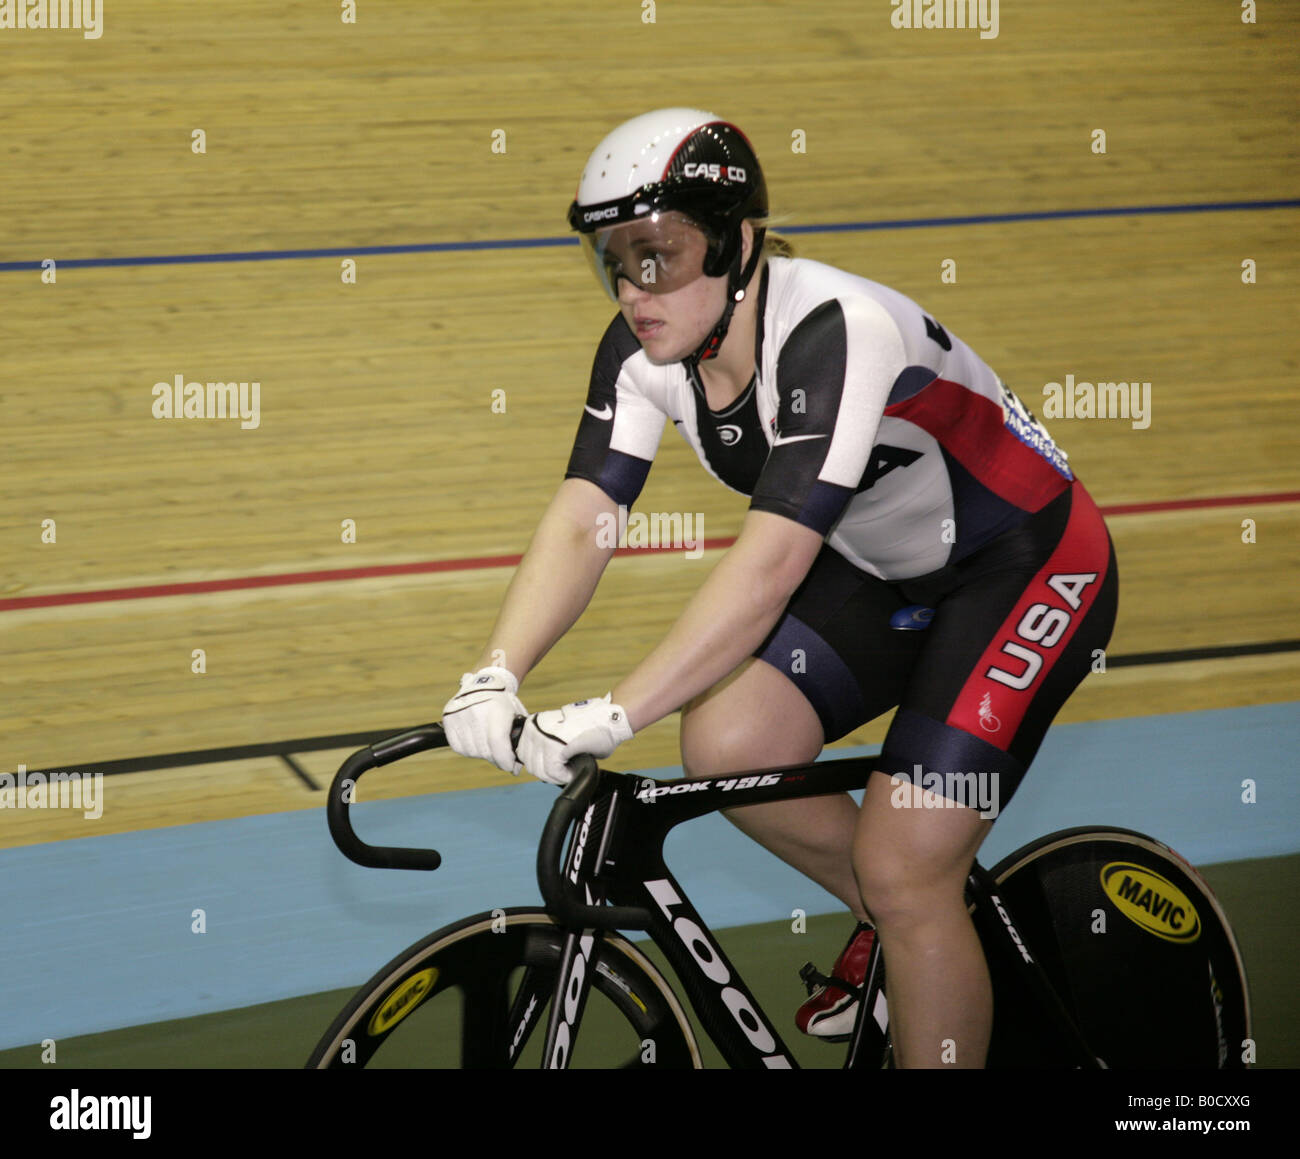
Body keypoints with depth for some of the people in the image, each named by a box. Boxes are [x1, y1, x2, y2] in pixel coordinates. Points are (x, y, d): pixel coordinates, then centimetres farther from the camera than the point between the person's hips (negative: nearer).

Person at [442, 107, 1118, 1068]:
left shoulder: (835, 333, -34)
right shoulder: (646, 349, -12)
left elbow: (771, 565, -42)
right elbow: (583, 520, -18)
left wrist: (610, 717, -48)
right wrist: (495, 676, -35)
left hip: (1026, 570, -7)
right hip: (886, 569, 7)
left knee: (903, 872, -14)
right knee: (727, 747, -10)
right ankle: (903, 922, 16)